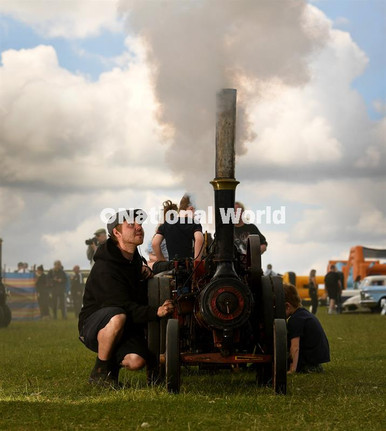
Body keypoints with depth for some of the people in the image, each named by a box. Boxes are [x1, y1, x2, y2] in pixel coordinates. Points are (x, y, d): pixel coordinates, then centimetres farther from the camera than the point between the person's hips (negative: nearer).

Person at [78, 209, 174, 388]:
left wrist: (145, 270, 3)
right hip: (94, 327, -6)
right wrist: (156, 312, -42)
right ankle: (100, 372, -19)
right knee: (117, 317, -40)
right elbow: (124, 308, -29)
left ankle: (113, 362, 11)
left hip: (127, 327, 6)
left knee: (136, 361, -24)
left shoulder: (133, 257, 6)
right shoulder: (104, 269, -22)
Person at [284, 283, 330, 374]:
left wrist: (292, 370, -26)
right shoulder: (304, 312, 12)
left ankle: (307, 368, -8)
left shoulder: (295, 320, -18)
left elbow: (295, 347, -25)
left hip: (312, 357, -9)